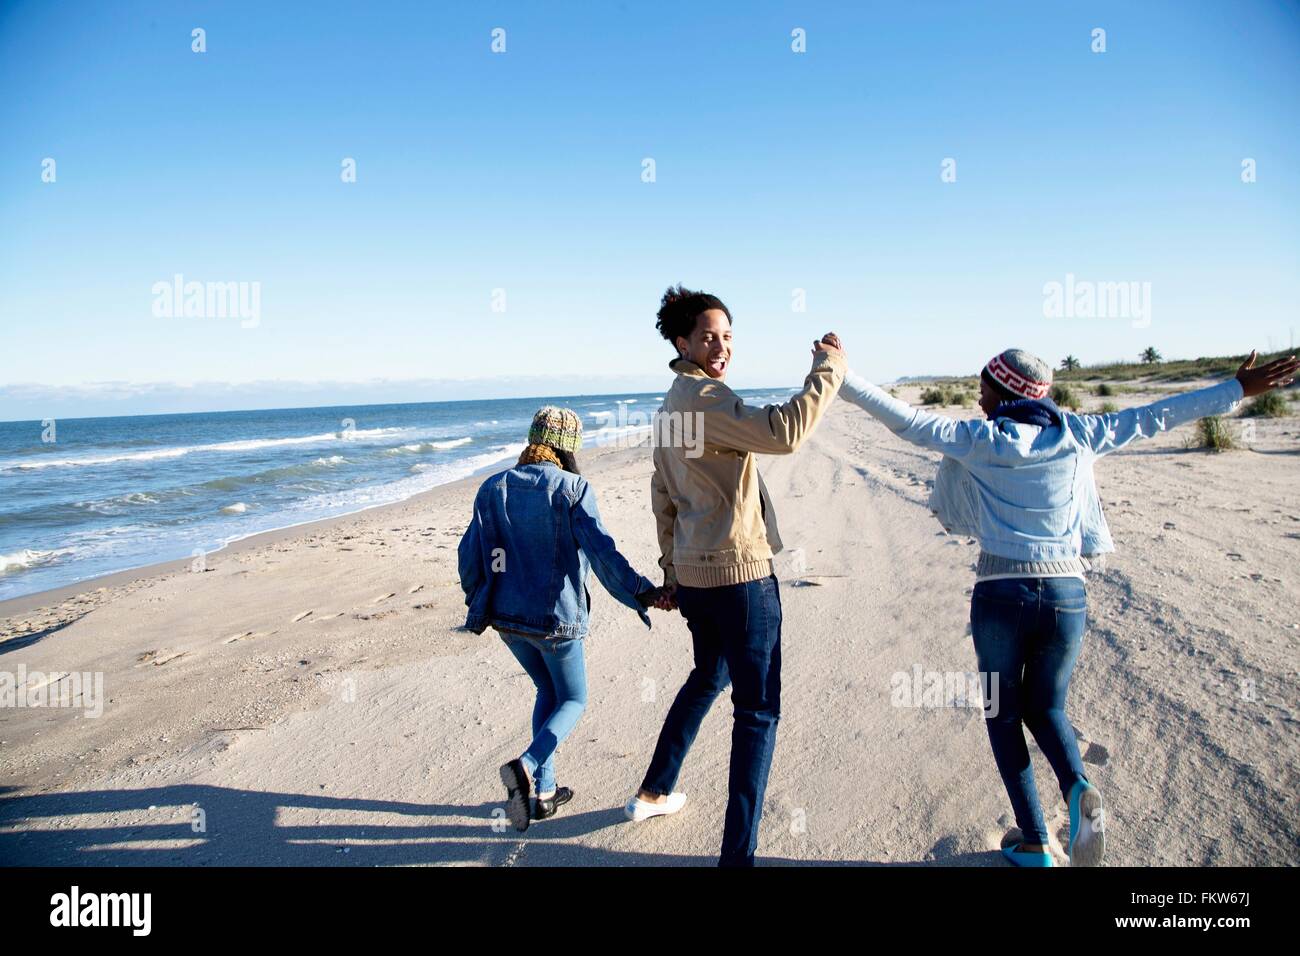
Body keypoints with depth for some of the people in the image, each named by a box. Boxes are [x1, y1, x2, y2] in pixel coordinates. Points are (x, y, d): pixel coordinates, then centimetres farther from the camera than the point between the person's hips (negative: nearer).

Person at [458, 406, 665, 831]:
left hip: (507, 617, 5)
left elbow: (471, 553, 5)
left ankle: (544, 791, 22)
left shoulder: (494, 489, 4)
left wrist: (477, 606, 18)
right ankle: (525, 766, -11)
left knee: (547, 691, 25)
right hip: (555, 619, -5)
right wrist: (641, 592, -17)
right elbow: (600, 549, -19)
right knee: (573, 700, 15)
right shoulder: (572, 489, -11)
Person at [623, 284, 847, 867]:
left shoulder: (672, 405, 13)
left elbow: (662, 497, 18)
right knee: (758, 709, -1)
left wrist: (672, 572, 24)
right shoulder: (704, 397, -18)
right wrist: (827, 371, -22)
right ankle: (737, 852, 3)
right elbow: (782, 433, -34)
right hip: (739, 572, -10)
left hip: (694, 571, 10)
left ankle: (653, 793, 42)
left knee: (708, 677, 28)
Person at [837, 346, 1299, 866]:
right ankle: (1078, 785, -9)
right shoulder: (1077, 435, 5)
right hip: (1067, 593, 3)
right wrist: (1238, 388, 22)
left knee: (1004, 715, 15)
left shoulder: (982, 439, -3)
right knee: (1045, 707, 21)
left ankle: (1034, 843, 12)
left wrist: (843, 379, -1)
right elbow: (1154, 416, 12)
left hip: (1001, 592, -3)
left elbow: (907, 420, -7)